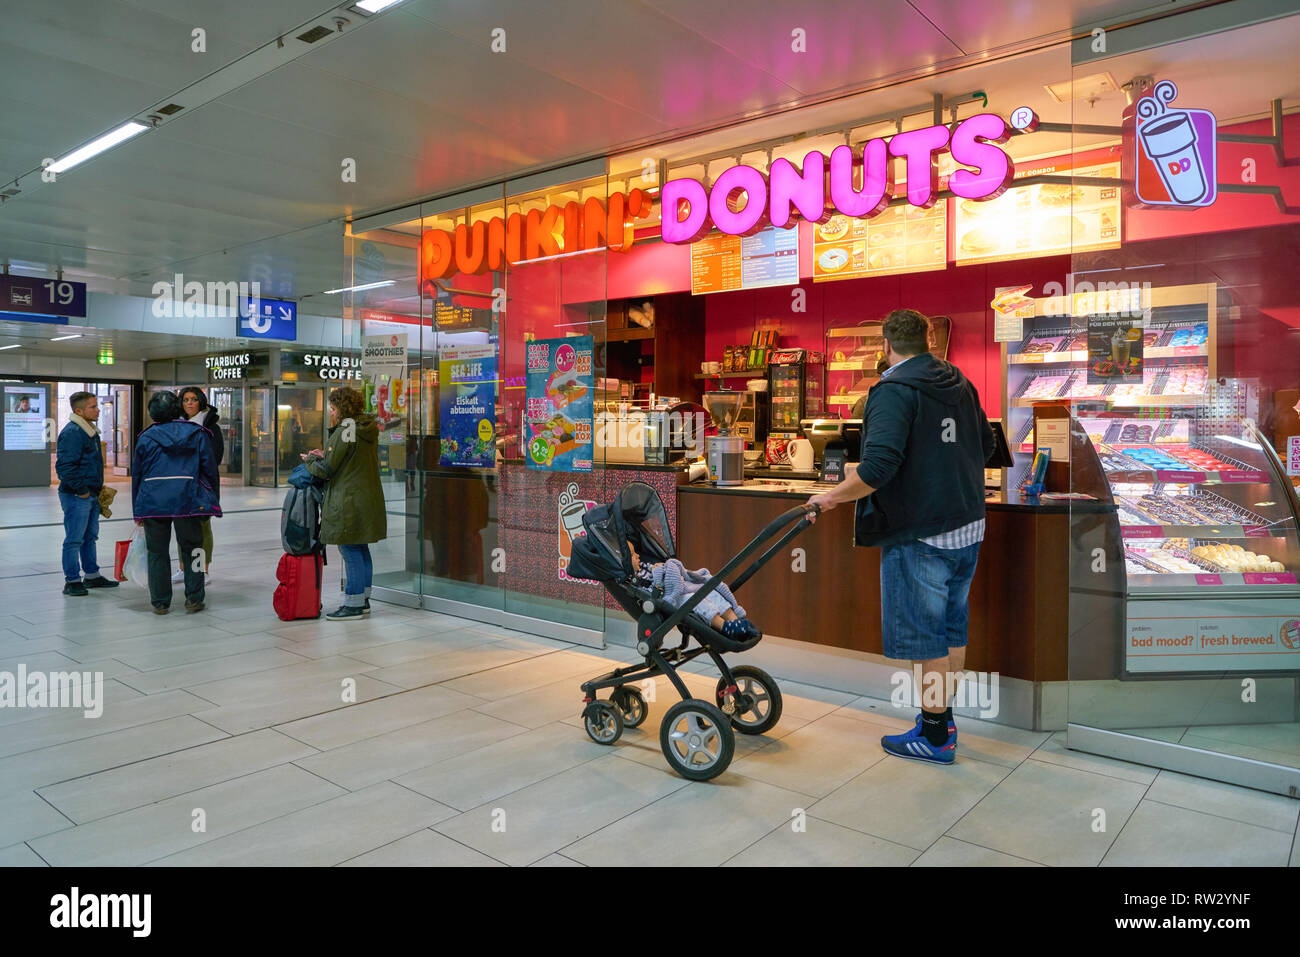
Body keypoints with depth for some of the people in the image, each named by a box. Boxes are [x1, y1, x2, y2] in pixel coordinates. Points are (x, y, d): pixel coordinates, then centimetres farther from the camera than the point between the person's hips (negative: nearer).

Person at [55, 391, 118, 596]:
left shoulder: (91, 430, 14)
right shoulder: (71, 433, -17)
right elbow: (64, 467, -21)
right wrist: (81, 490, -18)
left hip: (91, 495, 10)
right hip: (76, 496, -10)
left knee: (90, 537, 17)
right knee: (74, 539, -3)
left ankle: (92, 575, 27)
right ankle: (72, 581, 4)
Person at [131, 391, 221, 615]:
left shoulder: (146, 437, 5)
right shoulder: (197, 433, 4)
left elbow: (137, 474, 9)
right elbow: (209, 468, 3)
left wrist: (137, 511, 16)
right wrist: (210, 501, 12)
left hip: (152, 502, 1)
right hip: (187, 501, 0)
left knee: (157, 552, 10)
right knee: (191, 550, 10)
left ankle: (160, 602, 14)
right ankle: (194, 599, 10)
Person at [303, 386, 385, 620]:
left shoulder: (344, 432, -16)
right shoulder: (368, 429, 11)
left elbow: (326, 470, -13)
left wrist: (310, 460, 6)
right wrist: (324, 456, 16)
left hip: (349, 502, -9)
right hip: (369, 499, 9)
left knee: (350, 551, -2)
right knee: (361, 549, 15)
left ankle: (354, 604, 4)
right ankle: (363, 601, 24)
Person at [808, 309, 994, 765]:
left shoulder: (894, 390, -16)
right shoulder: (959, 382, 10)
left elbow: (879, 466, -28)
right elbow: (985, 445, 21)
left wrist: (832, 496, -16)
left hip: (920, 535, -8)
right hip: (968, 526, 8)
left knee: (924, 636, 3)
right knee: (952, 627, 18)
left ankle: (934, 737, 14)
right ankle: (943, 717, 32)